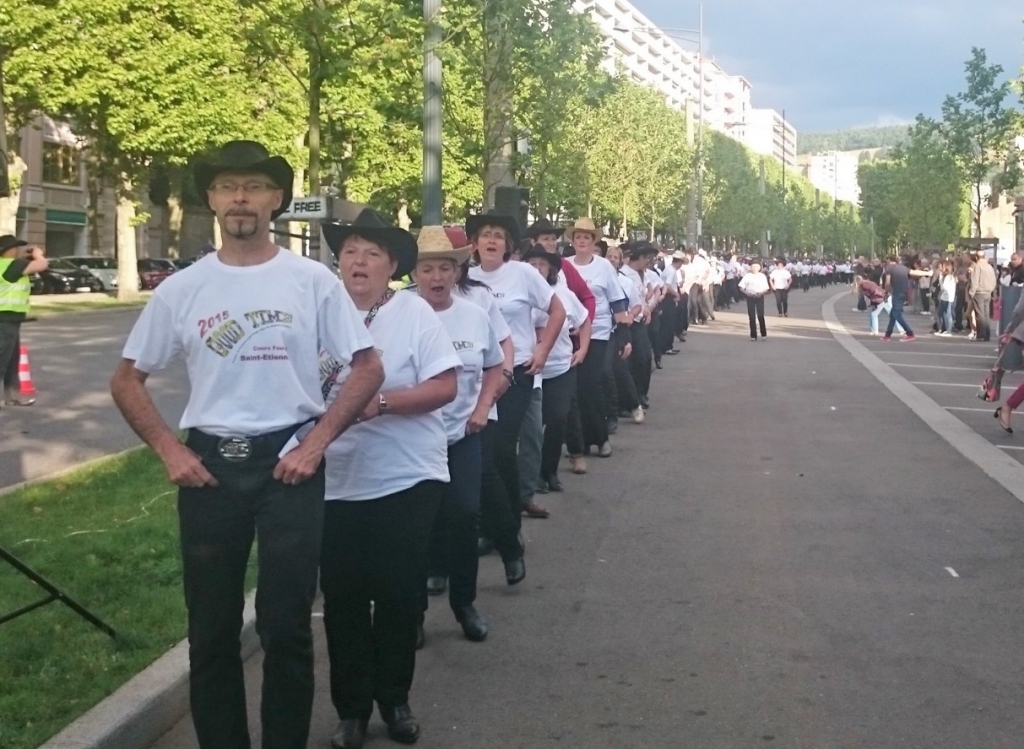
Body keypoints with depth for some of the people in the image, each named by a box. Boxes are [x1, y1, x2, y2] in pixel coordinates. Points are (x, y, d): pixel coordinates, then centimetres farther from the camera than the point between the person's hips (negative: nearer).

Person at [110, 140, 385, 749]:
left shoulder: (312, 280, -2)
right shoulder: (181, 290, 3)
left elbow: (369, 368, -1)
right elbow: (128, 380, 10)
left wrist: (316, 442, -9)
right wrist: (170, 449, -3)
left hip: (289, 460, -2)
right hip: (208, 464, 2)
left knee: (286, 626, 1)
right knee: (212, 627, 10)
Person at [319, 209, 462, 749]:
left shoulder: (414, 312, -5)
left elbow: (444, 386, -11)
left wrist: (380, 403, -22)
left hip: (407, 480, -2)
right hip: (337, 483, 3)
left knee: (400, 594, 6)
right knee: (343, 597, 7)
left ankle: (394, 699, 25)